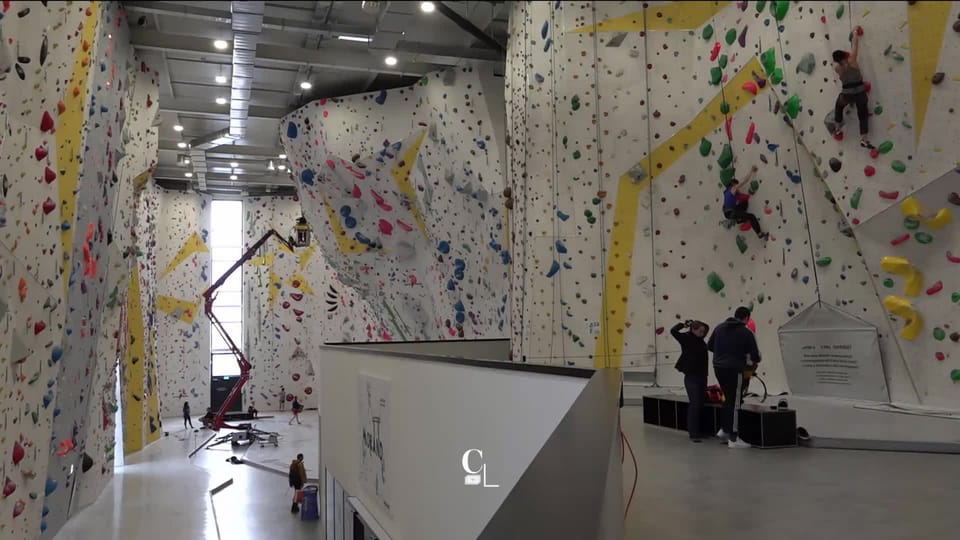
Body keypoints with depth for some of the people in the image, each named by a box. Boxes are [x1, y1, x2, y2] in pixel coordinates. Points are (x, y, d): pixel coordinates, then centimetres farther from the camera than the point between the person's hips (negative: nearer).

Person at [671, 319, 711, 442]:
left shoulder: (701, 342, 8)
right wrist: (684, 324, -5)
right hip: (691, 377, -6)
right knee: (695, 404, -10)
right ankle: (693, 433, -6)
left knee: (700, 405, 10)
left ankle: (698, 431, 19)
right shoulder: (686, 338, -7)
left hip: (701, 377, 6)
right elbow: (673, 331, -17)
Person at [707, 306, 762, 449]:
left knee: (728, 398, 22)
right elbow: (755, 355, -5)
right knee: (734, 403, 0)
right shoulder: (746, 332, -7)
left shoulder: (719, 327, 8)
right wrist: (754, 361, 18)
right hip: (733, 370, -6)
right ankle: (733, 439, 3)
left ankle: (724, 429, 21)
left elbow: (709, 346, 14)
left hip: (718, 367, 6)